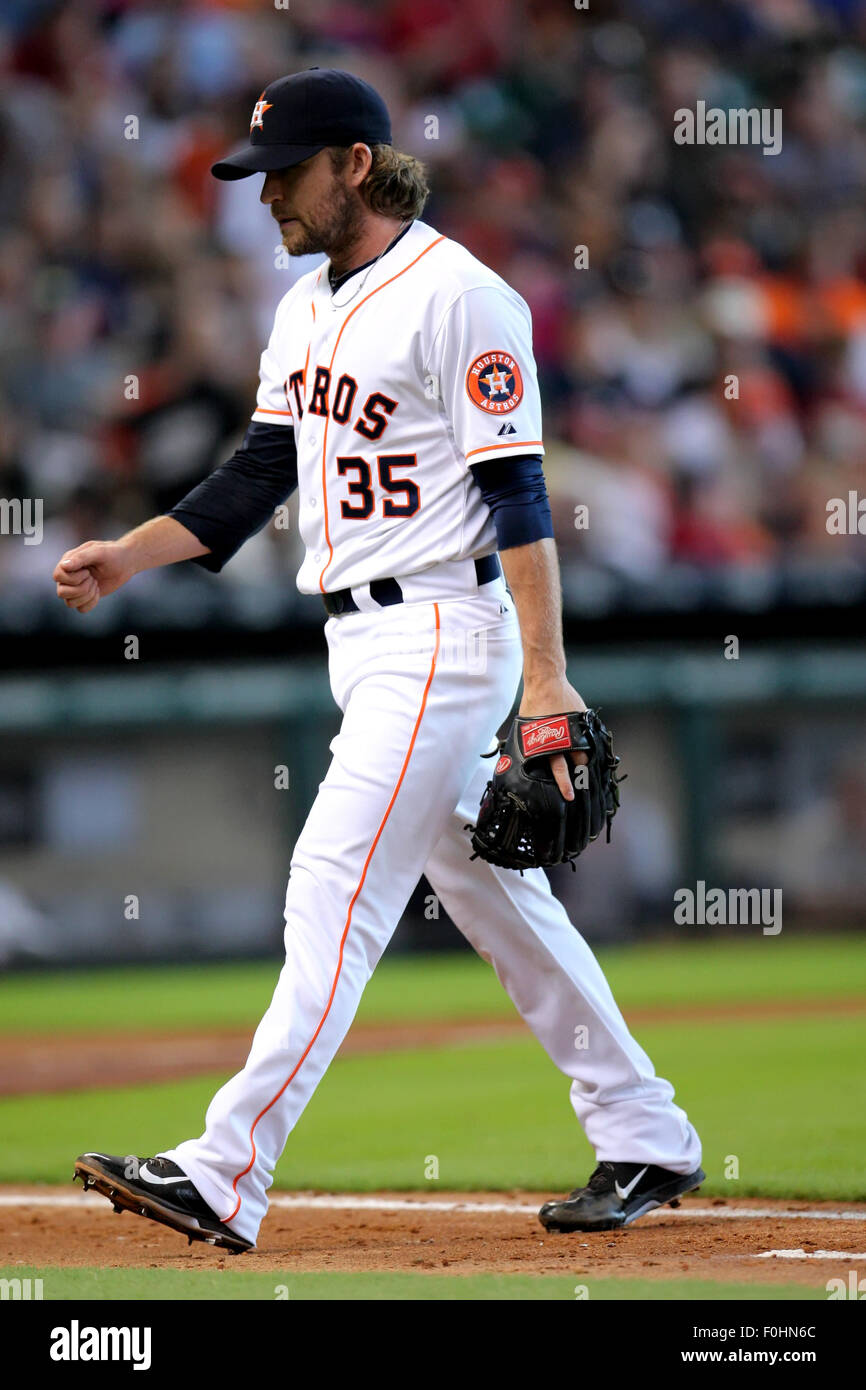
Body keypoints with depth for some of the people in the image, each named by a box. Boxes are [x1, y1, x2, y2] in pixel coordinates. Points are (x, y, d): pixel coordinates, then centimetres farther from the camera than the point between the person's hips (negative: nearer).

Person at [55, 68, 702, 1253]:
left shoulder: (457, 296, -13)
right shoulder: (306, 310, 14)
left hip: (445, 633, -9)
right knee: (488, 894, 14)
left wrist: (547, 678, -21)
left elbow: (517, 493, -17)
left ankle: (226, 1178, -18)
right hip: (362, 643, 10)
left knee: (337, 889, -14)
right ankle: (647, 1142, 24)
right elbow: (258, 479, 17)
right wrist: (125, 557, 3)